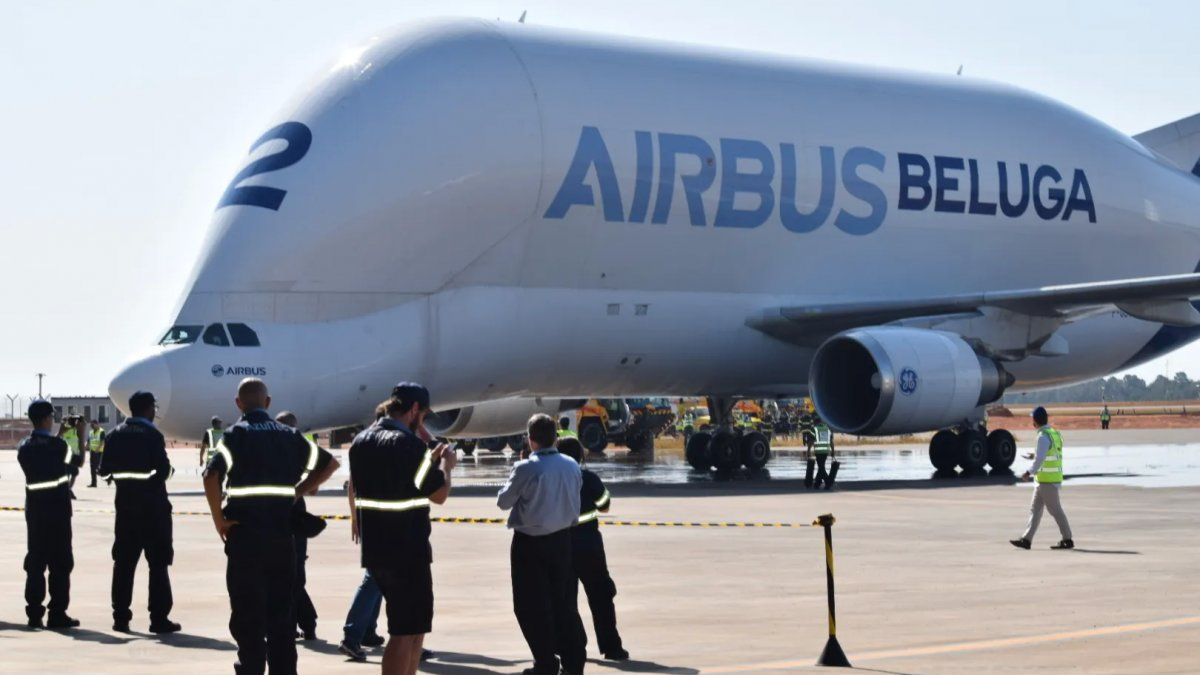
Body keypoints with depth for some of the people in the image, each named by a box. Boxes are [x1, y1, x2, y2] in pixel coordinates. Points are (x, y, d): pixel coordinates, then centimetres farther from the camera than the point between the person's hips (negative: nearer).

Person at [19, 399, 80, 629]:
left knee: (35, 562, 8)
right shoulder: (58, 444, -11)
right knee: (60, 563, 2)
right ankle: (57, 614, 2)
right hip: (58, 509, -5)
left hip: (34, 509, 5)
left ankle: (34, 614, 8)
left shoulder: (24, 447, 3)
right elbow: (77, 461, 5)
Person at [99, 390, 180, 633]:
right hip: (153, 505, -5)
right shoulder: (152, 435, -13)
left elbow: (105, 470, 4)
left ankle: (121, 617, 11)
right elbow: (163, 470, -18)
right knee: (158, 563, 1)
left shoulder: (116, 434, 4)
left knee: (124, 562, 10)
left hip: (125, 504, 5)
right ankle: (159, 618, -1)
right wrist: (168, 470, 4)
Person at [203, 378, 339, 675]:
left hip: (245, 535, -4)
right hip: (282, 534, 4)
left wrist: (219, 521, -11)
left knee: (247, 616, 1)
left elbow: (211, 475, -20)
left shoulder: (236, 434, -5)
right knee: (281, 614, 12)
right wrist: (299, 491, 12)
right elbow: (329, 463, 15)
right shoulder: (289, 435, 9)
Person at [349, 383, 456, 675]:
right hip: (408, 551, -9)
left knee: (415, 627, 20)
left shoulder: (362, 441, 11)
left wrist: (430, 460, 23)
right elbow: (438, 494, -11)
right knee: (405, 631, -4)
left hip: (374, 549, 9)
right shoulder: (409, 444, -16)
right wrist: (446, 465, 7)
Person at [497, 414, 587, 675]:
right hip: (562, 540, 5)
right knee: (563, 602, 16)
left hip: (530, 544, -5)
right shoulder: (572, 466, -1)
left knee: (532, 606, 5)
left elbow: (503, 501, -6)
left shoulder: (526, 469, -18)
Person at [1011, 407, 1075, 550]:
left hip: (1047, 480, -9)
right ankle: (1027, 539, 9)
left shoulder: (1043, 437, -17)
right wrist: (1034, 457, 28)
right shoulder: (1055, 433, 11)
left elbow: (1040, 459, -23)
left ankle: (1067, 540, 5)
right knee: (1035, 510, 10)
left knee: (1055, 510, -2)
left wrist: (1030, 472, -17)